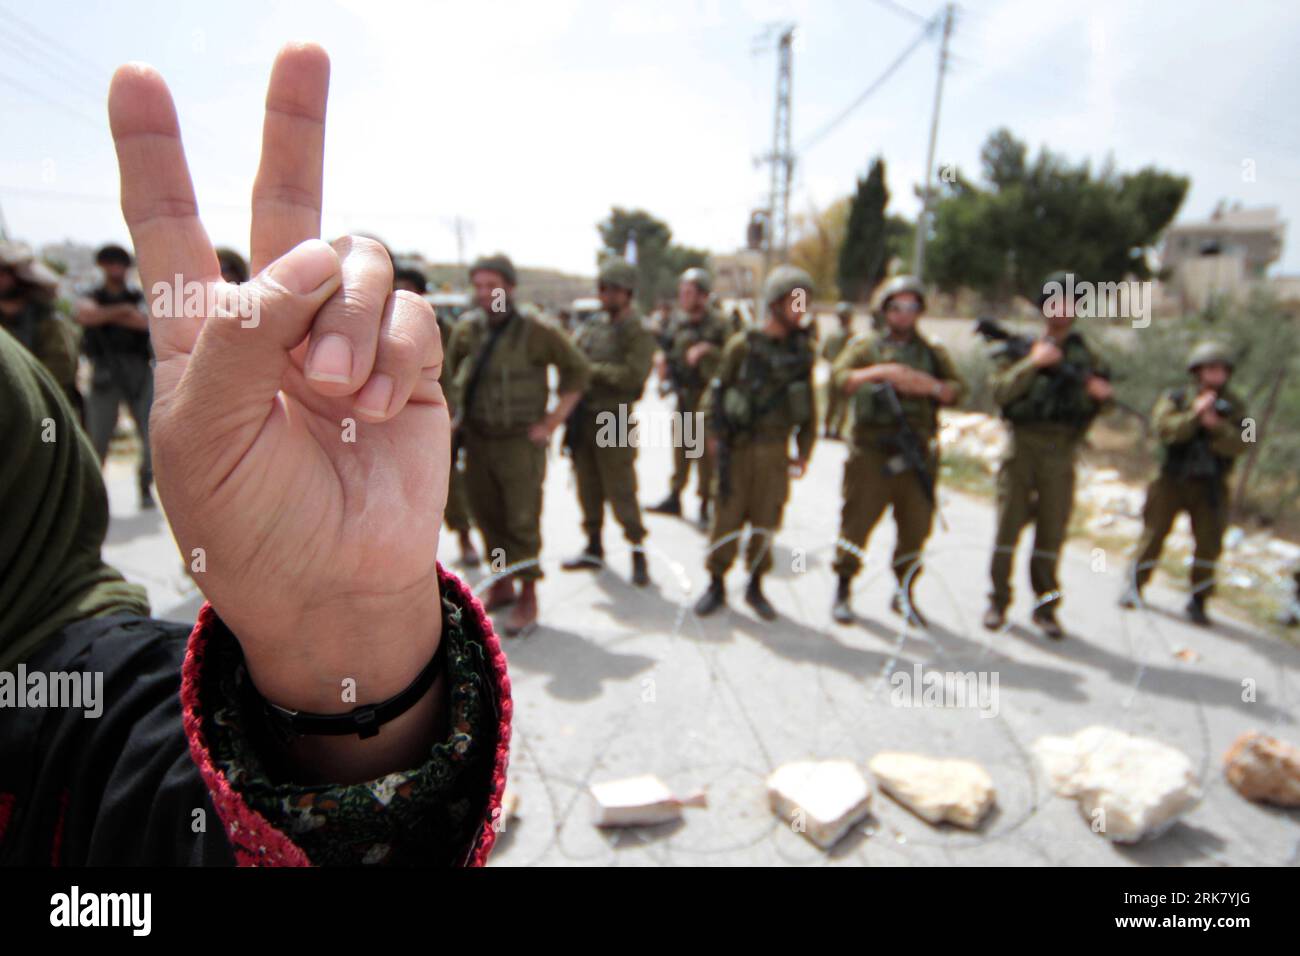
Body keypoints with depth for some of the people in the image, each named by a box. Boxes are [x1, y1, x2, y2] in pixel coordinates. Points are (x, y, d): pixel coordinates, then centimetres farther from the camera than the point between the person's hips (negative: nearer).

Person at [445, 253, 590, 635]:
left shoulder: (534, 330, -12)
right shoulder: (467, 327, 3)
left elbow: (578, 371, -7)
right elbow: (450, 371, 20)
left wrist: (551, 422, -9)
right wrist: (457, 416, 12)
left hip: (520, 442, -5)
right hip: (477, 440, 5)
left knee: (522, 521, -2)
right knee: (486, 515, 13)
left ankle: (527, 598, 12)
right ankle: (502, 583, 31)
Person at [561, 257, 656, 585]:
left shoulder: (638, 332, -8)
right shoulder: (592, 325, 12)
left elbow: (633, 375, -21)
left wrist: (592, 369, -15)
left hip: (614, 422, -6)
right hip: (583, 418, 7)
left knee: (620, 491, -1)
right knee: (588, 489, 14)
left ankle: (638, 552, 12)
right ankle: (594, 549, 28)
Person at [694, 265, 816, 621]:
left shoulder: (803, 350, 7)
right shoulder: (743, 344, -3)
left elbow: (809, 408, 11)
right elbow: (718, 390, 0)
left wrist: (804, 453, 7)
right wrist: (718, 436, -7)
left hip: (776, 452, 3)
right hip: (738, 448, -3)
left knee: (766, 522, 8)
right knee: (727, 519, 3)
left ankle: (755, 586, 25)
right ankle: (716, 585, 20)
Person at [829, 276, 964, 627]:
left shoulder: (933, 351, 15)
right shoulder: (866, 346, 7)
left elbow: (958, 389, 6)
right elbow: (838, 379, -9)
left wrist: (933, 387, -14)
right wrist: (878, 372, -23)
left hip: (918, 455, 3)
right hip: (871, 453, -3)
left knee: (916, 527, 8)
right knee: (857, 522, -1)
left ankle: (904, 594, 25)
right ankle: (843, 591, 14)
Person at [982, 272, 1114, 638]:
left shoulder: (1085, 354, 13)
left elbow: (1091, 409, 14)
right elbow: (1001, 392, -10)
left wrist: (1098, 393, -7)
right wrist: (1033, 362, -17)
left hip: (1061, 453, 2)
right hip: (1022, 447, -2)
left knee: (1052, 532, 4)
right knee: (1008, 524, 0)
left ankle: (1045, 607, 15)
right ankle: (998, 601, 11)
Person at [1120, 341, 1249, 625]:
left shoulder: (1234, 407, 5)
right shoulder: (1175, 398, 0)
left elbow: (1238, 444, -9)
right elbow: (1164, 428, -16)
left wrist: (1215, 425, -24)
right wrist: (1195, 414, -24)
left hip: (1210, 487, 2)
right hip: (1172, 480, -2)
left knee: (1209, 541, 1)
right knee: (1154, 532, 1)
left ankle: (1198, 601, 13)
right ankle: (1135, 587, 14)